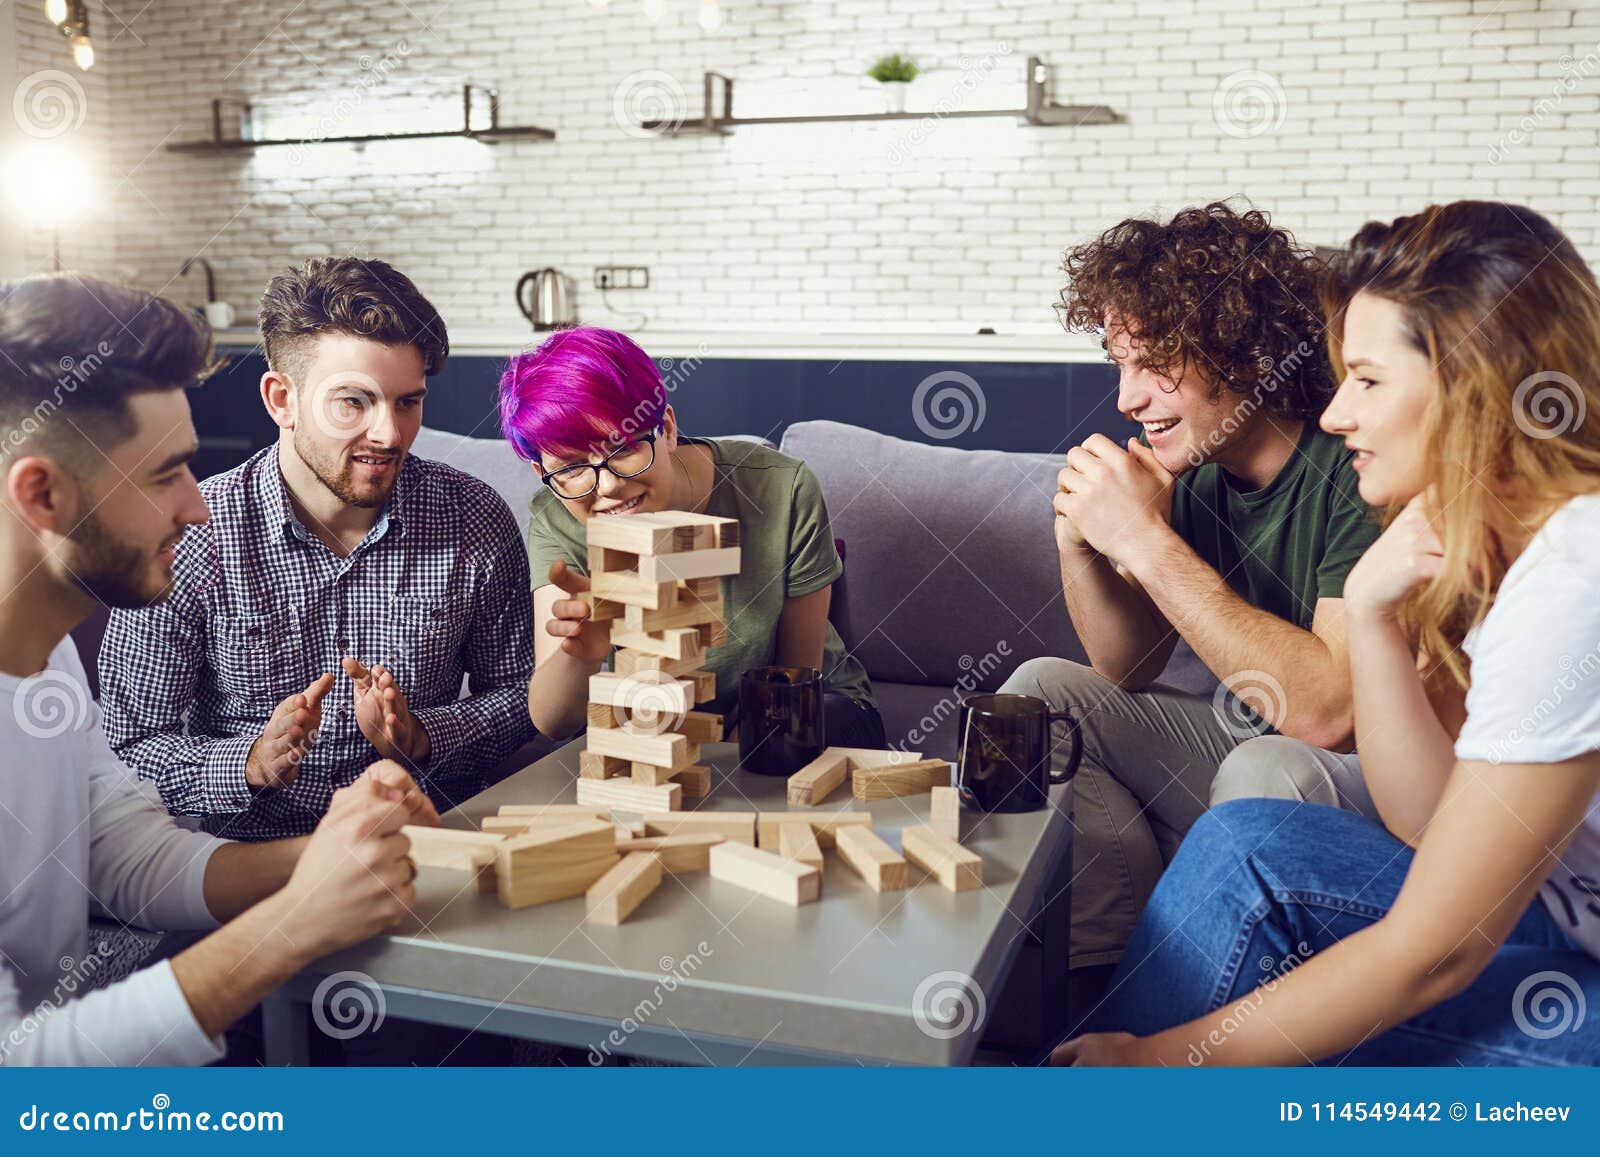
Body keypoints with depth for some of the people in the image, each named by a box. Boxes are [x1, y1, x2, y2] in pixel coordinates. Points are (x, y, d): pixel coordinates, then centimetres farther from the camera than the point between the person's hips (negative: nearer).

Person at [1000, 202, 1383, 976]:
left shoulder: (1357, 469, -23)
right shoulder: (1195, 466, -3)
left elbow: (1331, 710, -32)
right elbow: (1129, 671, 5)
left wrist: (1147, 543, -30)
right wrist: (1078, 544, -15)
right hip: (1238, 743, 7)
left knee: (1266, 771, -35)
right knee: (1038, 691, -1)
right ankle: (1104, 981, -1)